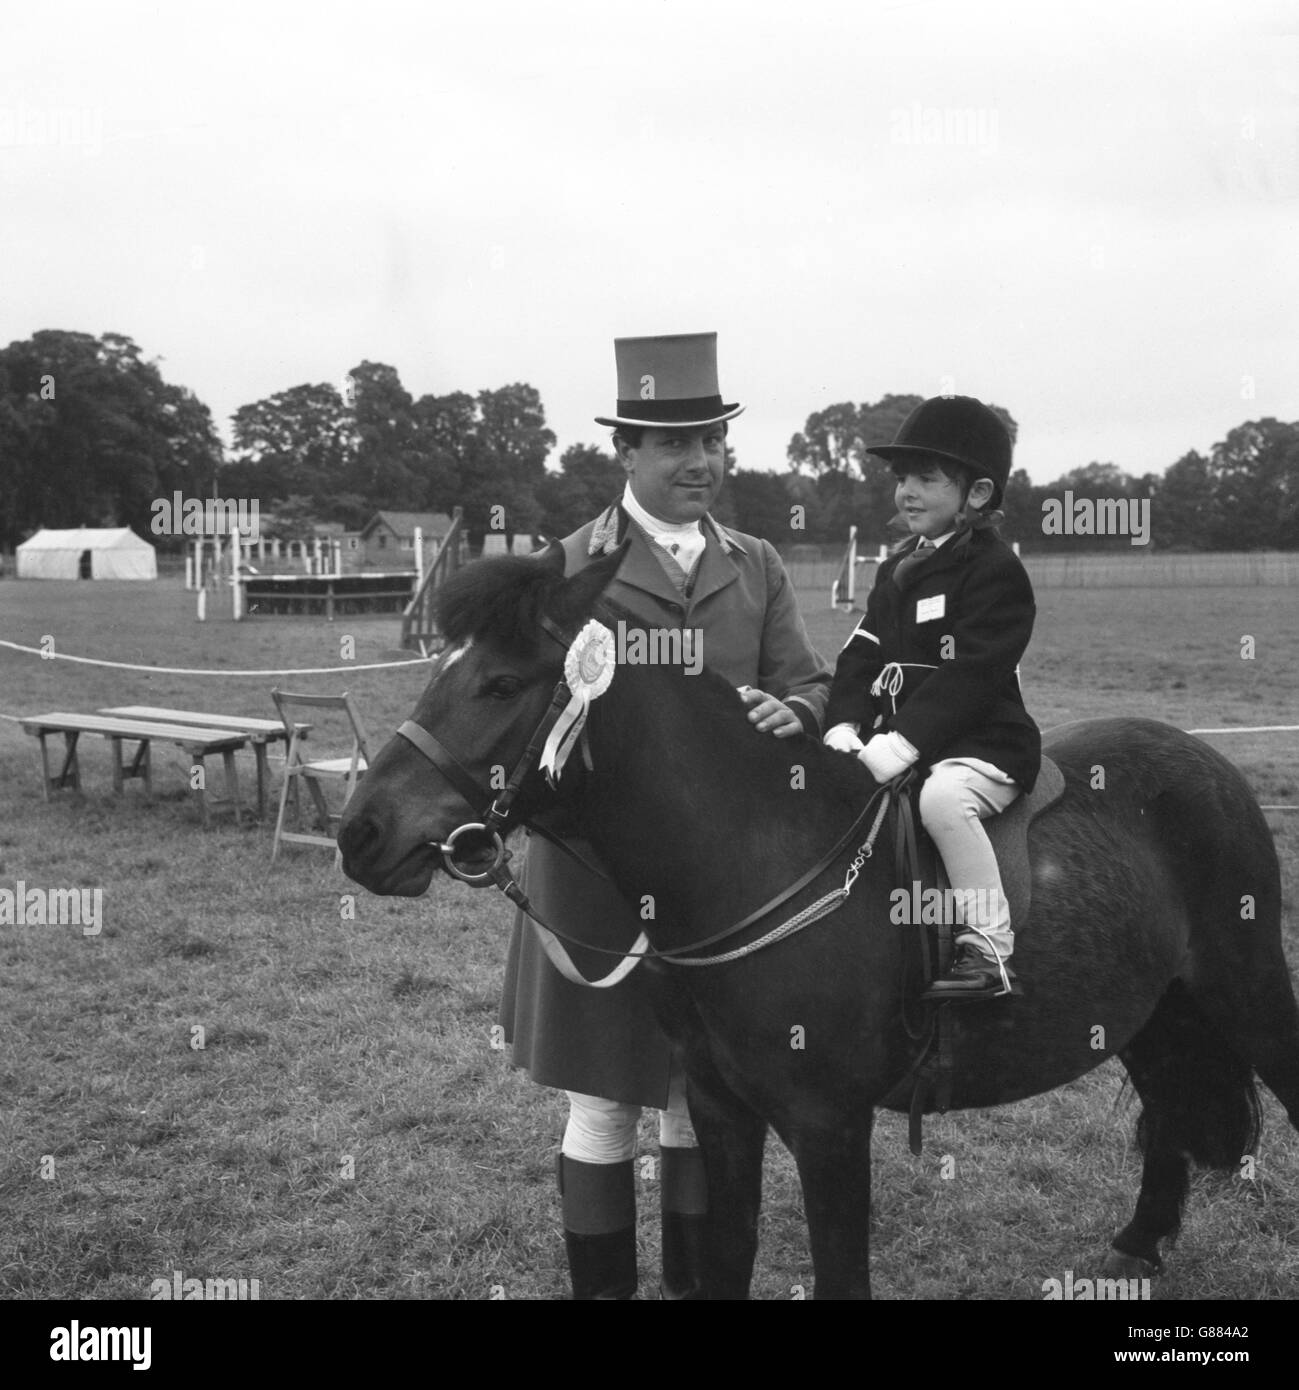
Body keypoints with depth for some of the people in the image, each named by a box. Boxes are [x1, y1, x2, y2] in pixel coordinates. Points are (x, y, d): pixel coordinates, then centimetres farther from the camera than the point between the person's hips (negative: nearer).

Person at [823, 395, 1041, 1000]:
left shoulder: (995, 570, -9)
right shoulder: (898, 568, 17)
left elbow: (965, 677, -18)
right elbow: (862, 654, 12)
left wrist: (897, 747, -24)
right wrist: (843, 730, -5)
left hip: (981, 745, -8)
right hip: (894, 741, 9)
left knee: (943, 798, -35)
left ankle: (987, 948, -26)